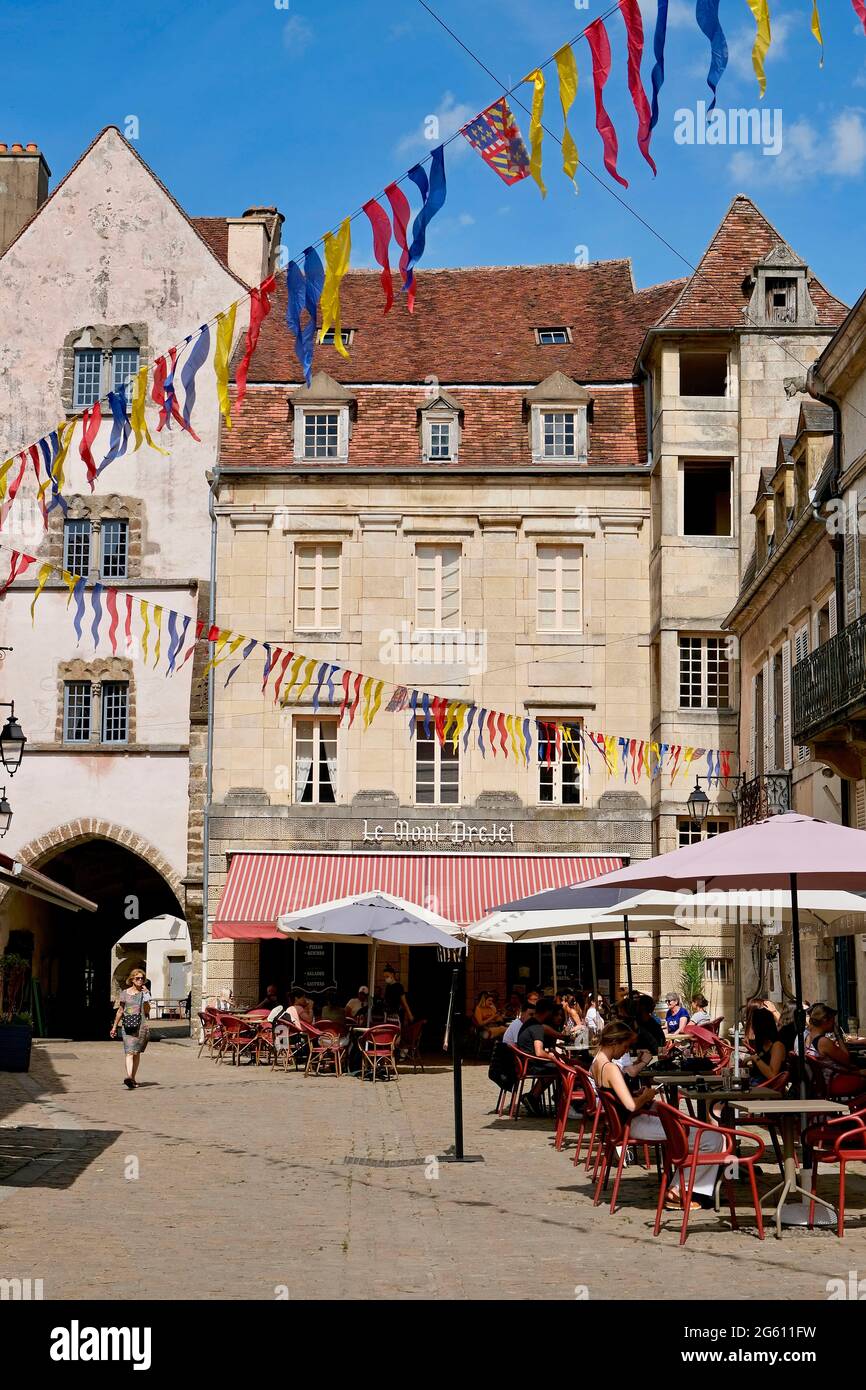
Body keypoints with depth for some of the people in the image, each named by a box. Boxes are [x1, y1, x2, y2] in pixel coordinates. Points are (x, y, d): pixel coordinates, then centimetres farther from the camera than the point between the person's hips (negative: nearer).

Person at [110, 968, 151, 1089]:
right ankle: (129, 1077, -30)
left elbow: (147, 1011, -1)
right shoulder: (125, 993, 8)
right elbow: (120, 1011, 16)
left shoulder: (145, 993, 7)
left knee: (136, 1053, 8)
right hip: (127, 1026, -1)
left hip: (141, 1025, 1)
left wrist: (146, 996, -10)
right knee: (129, 1052, -14)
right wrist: (114, 1026, 18)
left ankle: (133, 1078, 19)